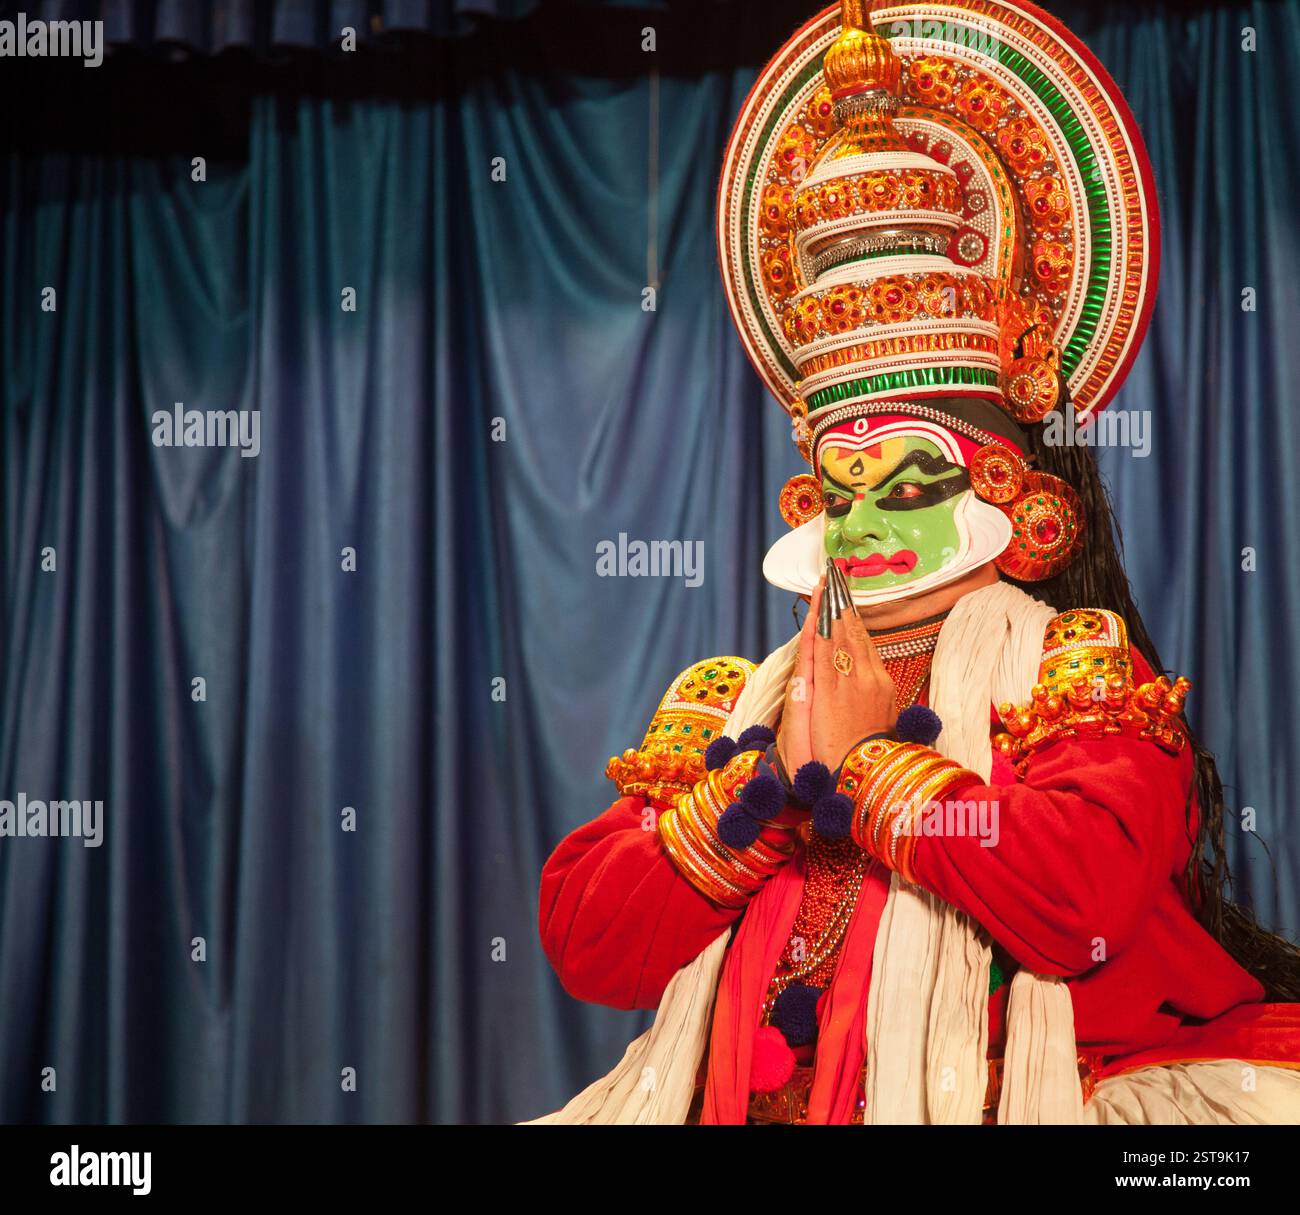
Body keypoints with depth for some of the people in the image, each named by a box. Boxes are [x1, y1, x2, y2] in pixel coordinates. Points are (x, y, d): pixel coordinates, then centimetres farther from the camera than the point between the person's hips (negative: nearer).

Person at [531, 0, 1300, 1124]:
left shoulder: (1078, 671, 2)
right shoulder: (731, 702, 13)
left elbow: (1079, 902, -18)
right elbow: (586, 945, 4)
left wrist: (861, 763, -8)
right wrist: (774, 773, -6)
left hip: (1002, 1097, -3)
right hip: (743, 1101, 4)